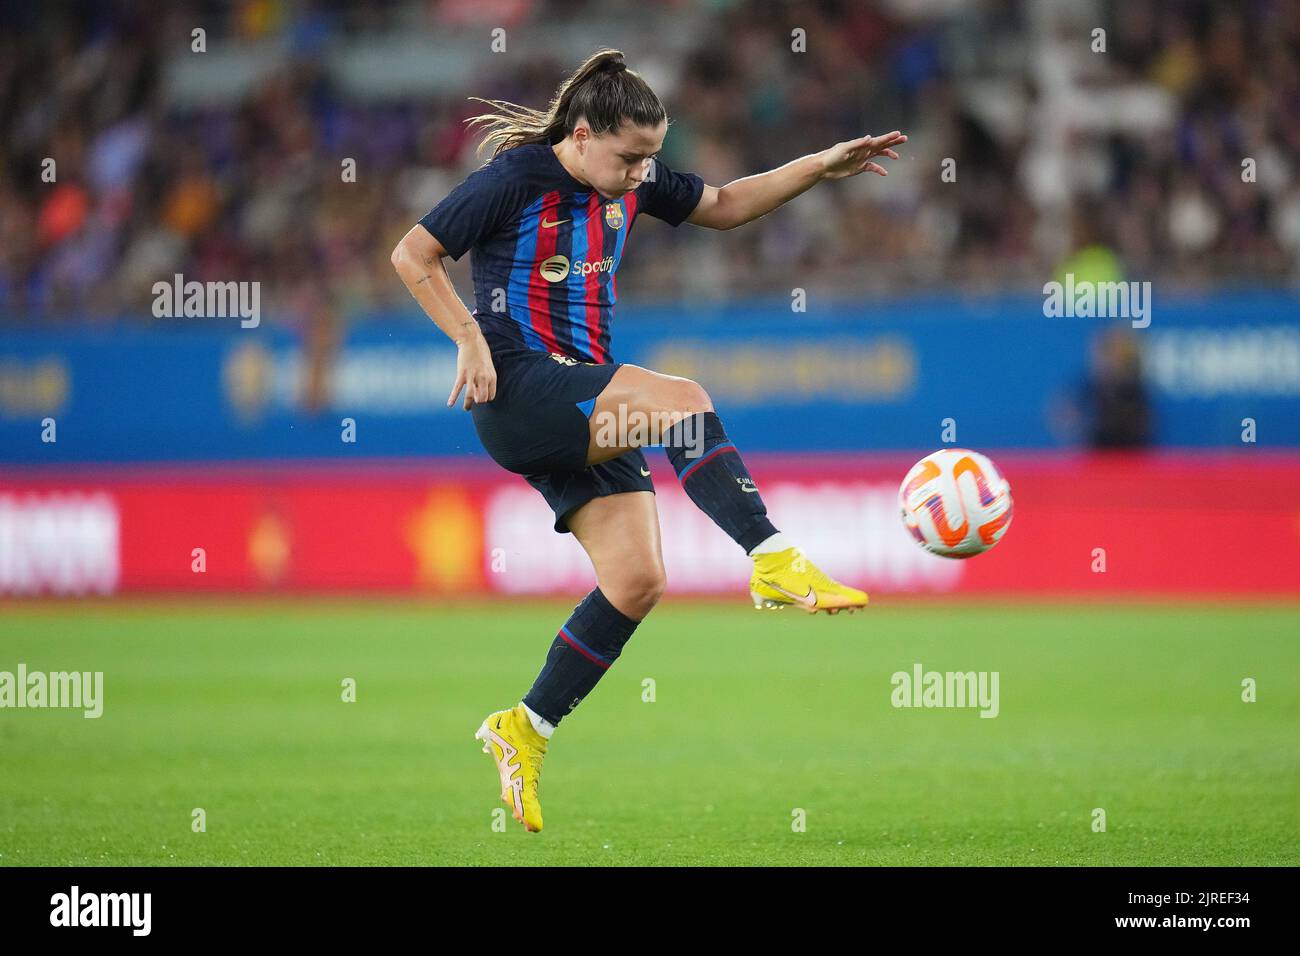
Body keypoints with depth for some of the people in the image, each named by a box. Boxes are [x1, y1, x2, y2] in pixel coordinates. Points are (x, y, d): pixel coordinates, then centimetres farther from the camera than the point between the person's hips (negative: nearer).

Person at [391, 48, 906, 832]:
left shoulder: (632, 180, 9)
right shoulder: (516, 180, -11)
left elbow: (722, 207, 21)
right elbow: (413, 254, -8)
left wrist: (820, 168, 12)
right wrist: (470, 339, -17)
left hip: (585, 403, 8)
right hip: (519, 390, -8)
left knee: (637, 580, -3)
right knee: (683, 400, -30)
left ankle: (524, 731, 7)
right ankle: (775, 563, -32)